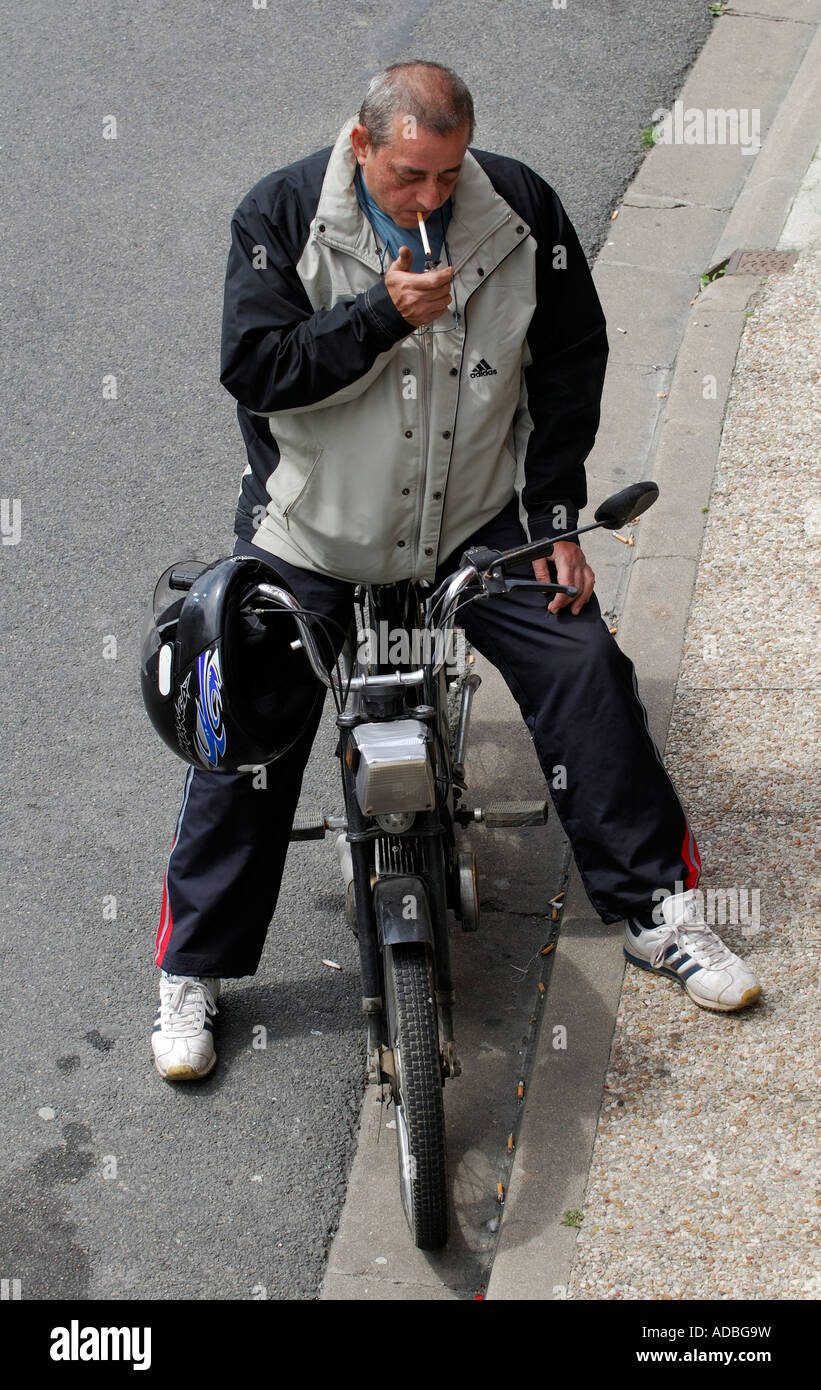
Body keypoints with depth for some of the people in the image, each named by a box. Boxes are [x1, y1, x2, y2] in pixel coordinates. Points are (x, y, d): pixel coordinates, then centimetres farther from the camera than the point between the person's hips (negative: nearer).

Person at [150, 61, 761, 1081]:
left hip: (478, 517, 2)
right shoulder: (280, 216, -11)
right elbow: (253, 368, -17)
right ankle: (191, 972, 13)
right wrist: (384, 315, -28)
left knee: (584, 673, -7)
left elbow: (570, 362, 2)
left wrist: (555, 520, 0)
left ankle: (659, 912, 11)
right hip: (310, 533, -1)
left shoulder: (520, 209, -7)